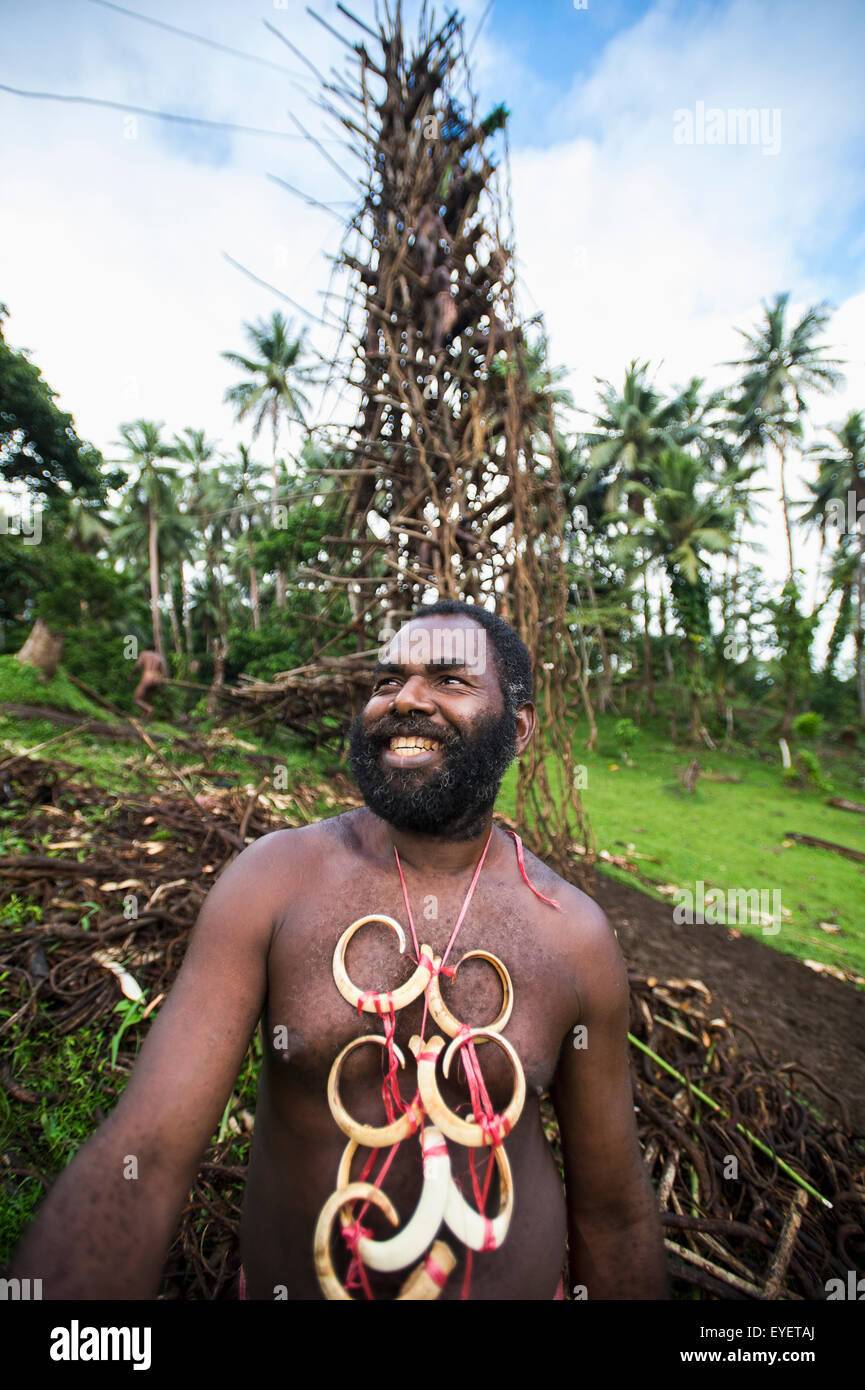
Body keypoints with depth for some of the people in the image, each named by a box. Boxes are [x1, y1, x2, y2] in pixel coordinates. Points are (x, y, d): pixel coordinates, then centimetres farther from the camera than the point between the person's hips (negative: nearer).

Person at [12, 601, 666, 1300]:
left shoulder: (578, 937, -19)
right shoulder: (274, 877, -21)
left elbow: (613, 1203, -6)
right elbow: (138, 1163, -23)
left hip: (508, 1280, 0)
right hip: (284, 1278, 1)